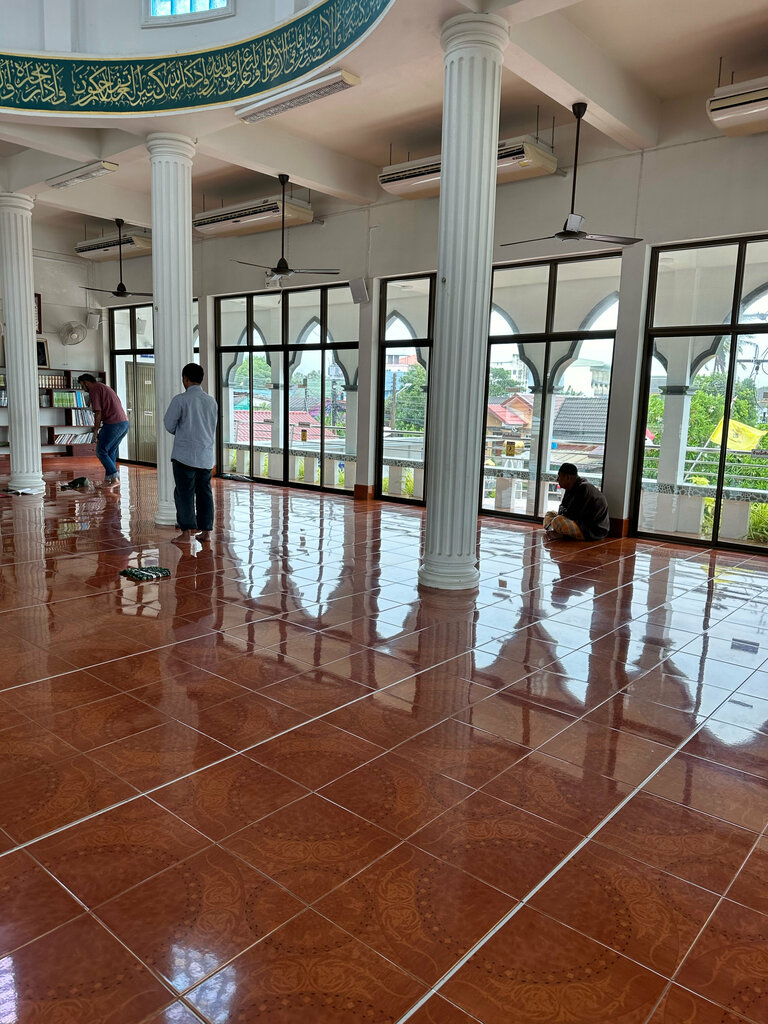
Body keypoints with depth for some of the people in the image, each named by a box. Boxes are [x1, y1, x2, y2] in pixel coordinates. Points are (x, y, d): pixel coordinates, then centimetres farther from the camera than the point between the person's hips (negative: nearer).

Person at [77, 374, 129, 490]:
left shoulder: (94, 390, -3)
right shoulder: (106, 388, 26)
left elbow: (98, 412, -10)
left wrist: (95, 430, -3)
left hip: (113, 424, -9)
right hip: (125, 423, 9)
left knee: (101, 451, 2)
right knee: (111, 451, 17)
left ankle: (115, 478, -4)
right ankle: (108, 479, 19)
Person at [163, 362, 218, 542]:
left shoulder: (180, 400, -10)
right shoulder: (211, 401, 6)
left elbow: (169, 425, -4)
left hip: (184, 455, -5)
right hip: (207, 455, 5)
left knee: (184, 493, 2)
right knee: (204, 493, 10)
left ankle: (186, 531, 1)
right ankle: (206, 531, 13)